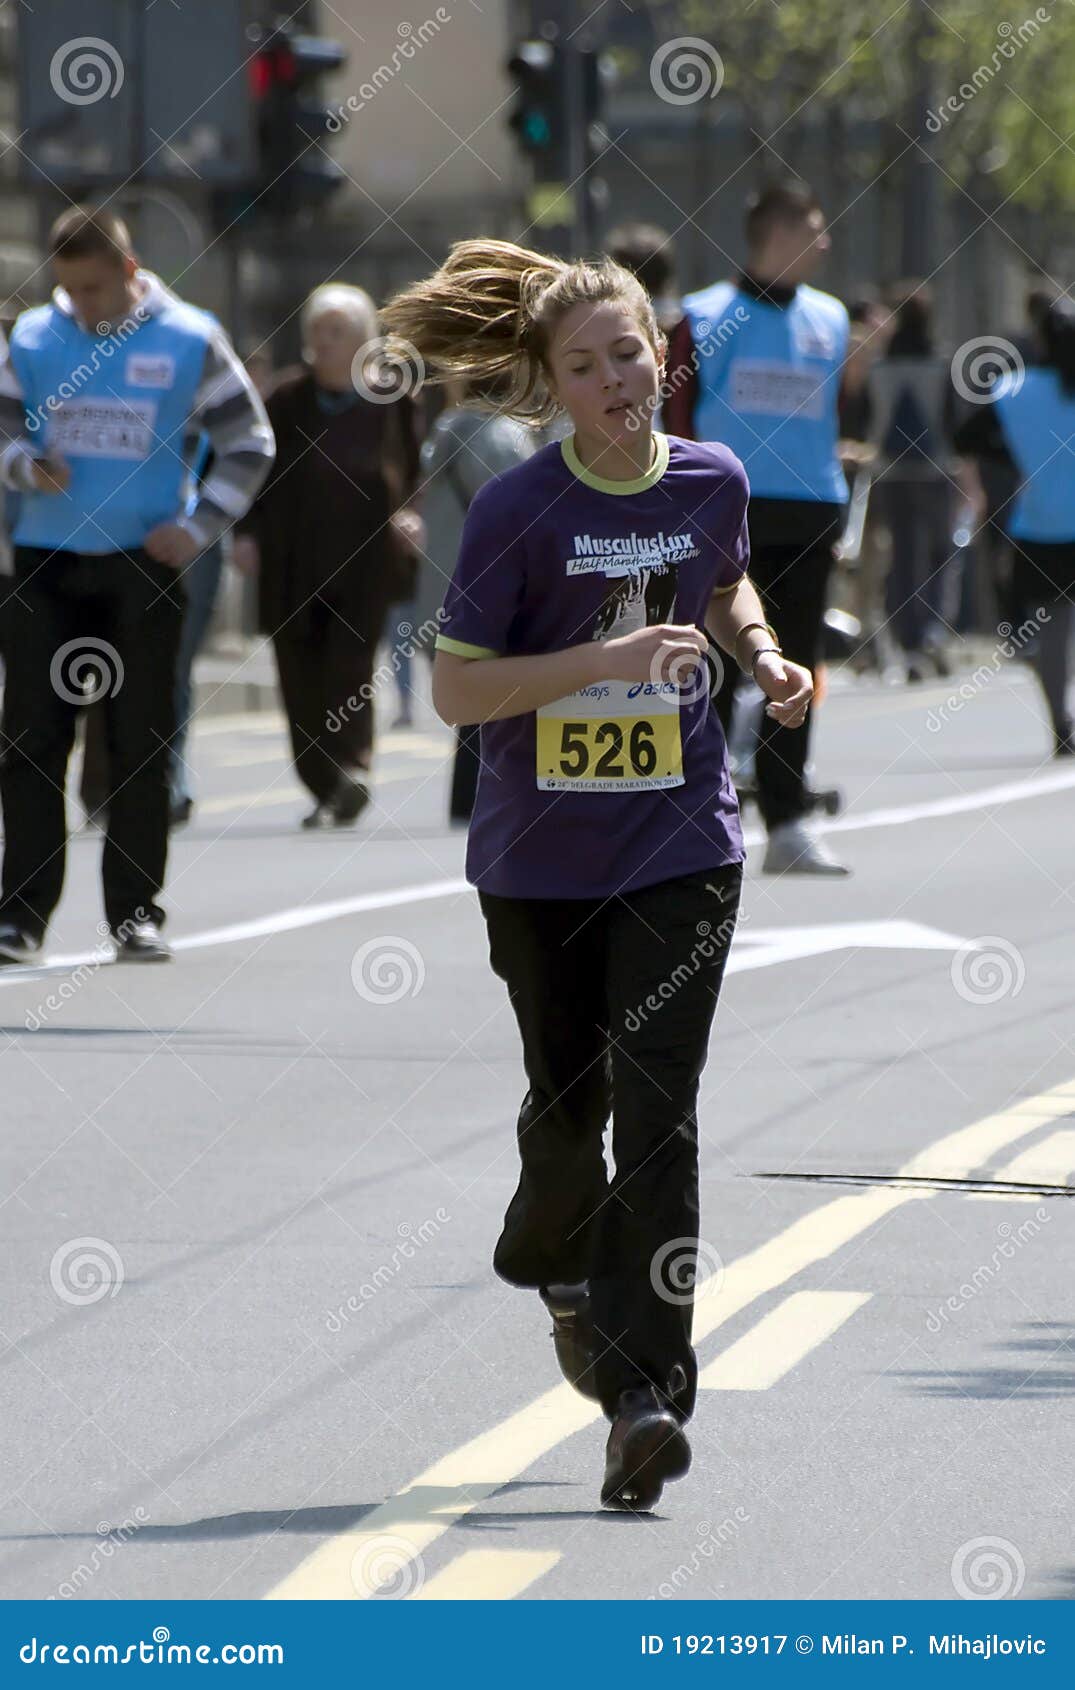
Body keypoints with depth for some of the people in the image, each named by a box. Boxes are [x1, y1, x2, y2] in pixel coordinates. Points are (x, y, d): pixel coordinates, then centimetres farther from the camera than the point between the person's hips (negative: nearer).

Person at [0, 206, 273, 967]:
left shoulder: (190, 340, -1)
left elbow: (249, 445, 5)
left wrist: (198, 528, -6)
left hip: (144, 567, -2)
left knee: (142, 745, 2)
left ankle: (136, 910, 10)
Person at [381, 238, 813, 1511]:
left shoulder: (711, 481, -1)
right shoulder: (517, 511, -12)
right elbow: (454, 689, -13)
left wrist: (765, 658, 2)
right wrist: (605, 659, -23)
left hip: (681, 845, 1)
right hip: (540, 856, -1)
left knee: (656, 1105, -10)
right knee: (566, 1100, 13)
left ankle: (648, 1390, -12)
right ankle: (562, 1268, 46)